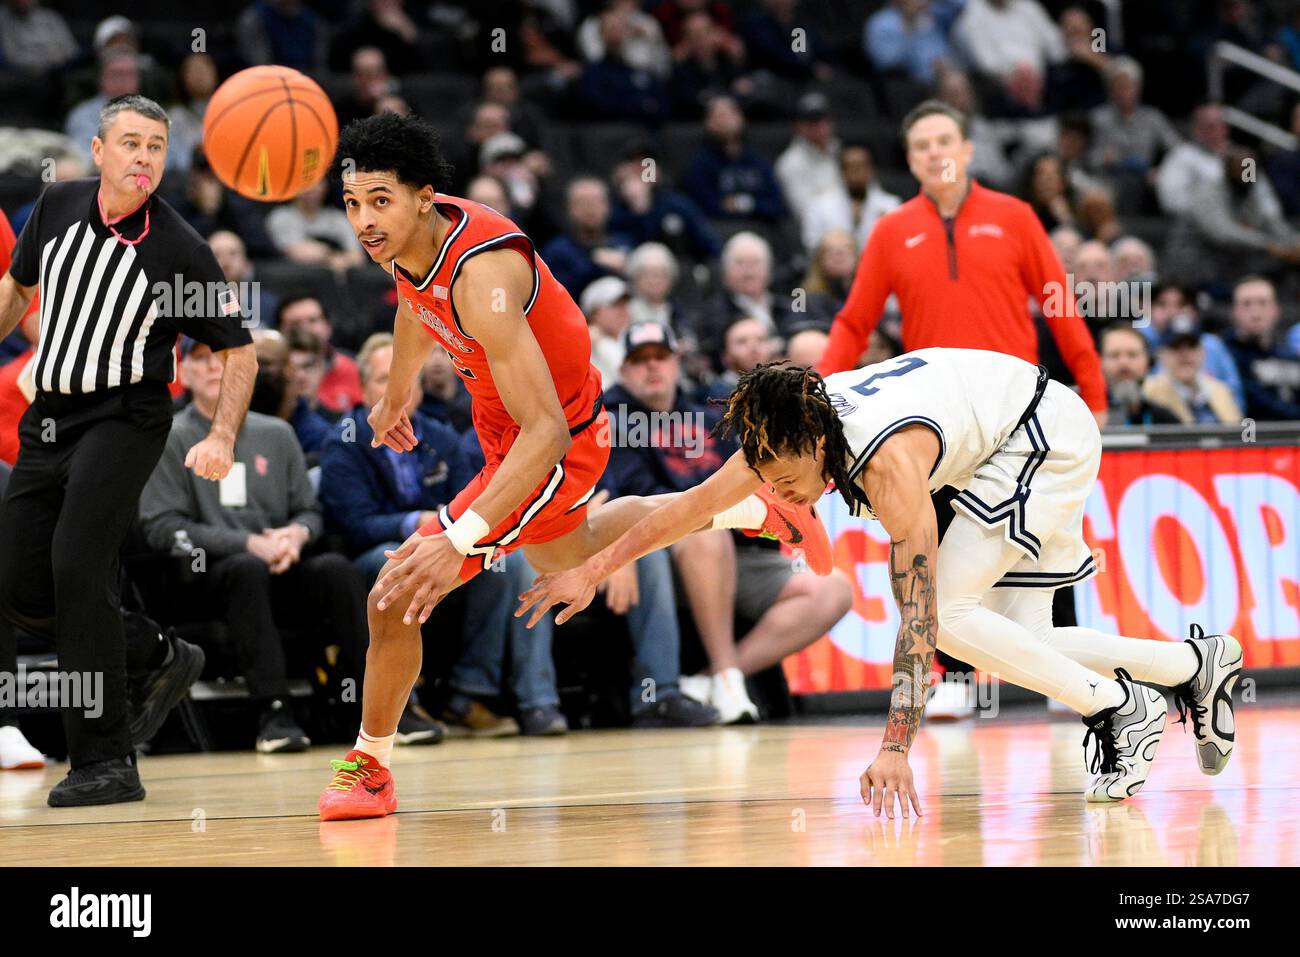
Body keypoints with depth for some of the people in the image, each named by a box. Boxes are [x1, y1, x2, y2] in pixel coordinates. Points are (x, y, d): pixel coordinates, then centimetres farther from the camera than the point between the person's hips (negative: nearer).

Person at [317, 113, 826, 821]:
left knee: (397, 594, -16)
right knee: (565, 555, 37)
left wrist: (458, 542, -52)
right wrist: (395, 396, 29)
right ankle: (754, 511, 52)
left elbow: (546, 432, -44)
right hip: (502, 421, 9)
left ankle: (369, 765, 5)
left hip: (558, 442, -9)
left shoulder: (480, 276, -39)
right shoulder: (408, 235, -15)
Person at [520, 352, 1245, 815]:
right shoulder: (790, 427, -14)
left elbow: (918, 615, -38)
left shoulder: (891, 459, -36)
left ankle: (1119, 709, -10)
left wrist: (896, 750, -42)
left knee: (949, 613, -18)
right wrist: (593, 572, 1)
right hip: (1006, 448, 9)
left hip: (1050, 437, -9)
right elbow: (695, 503, 0)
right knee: (1018, 649, 5)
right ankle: (1197, 664, 17)